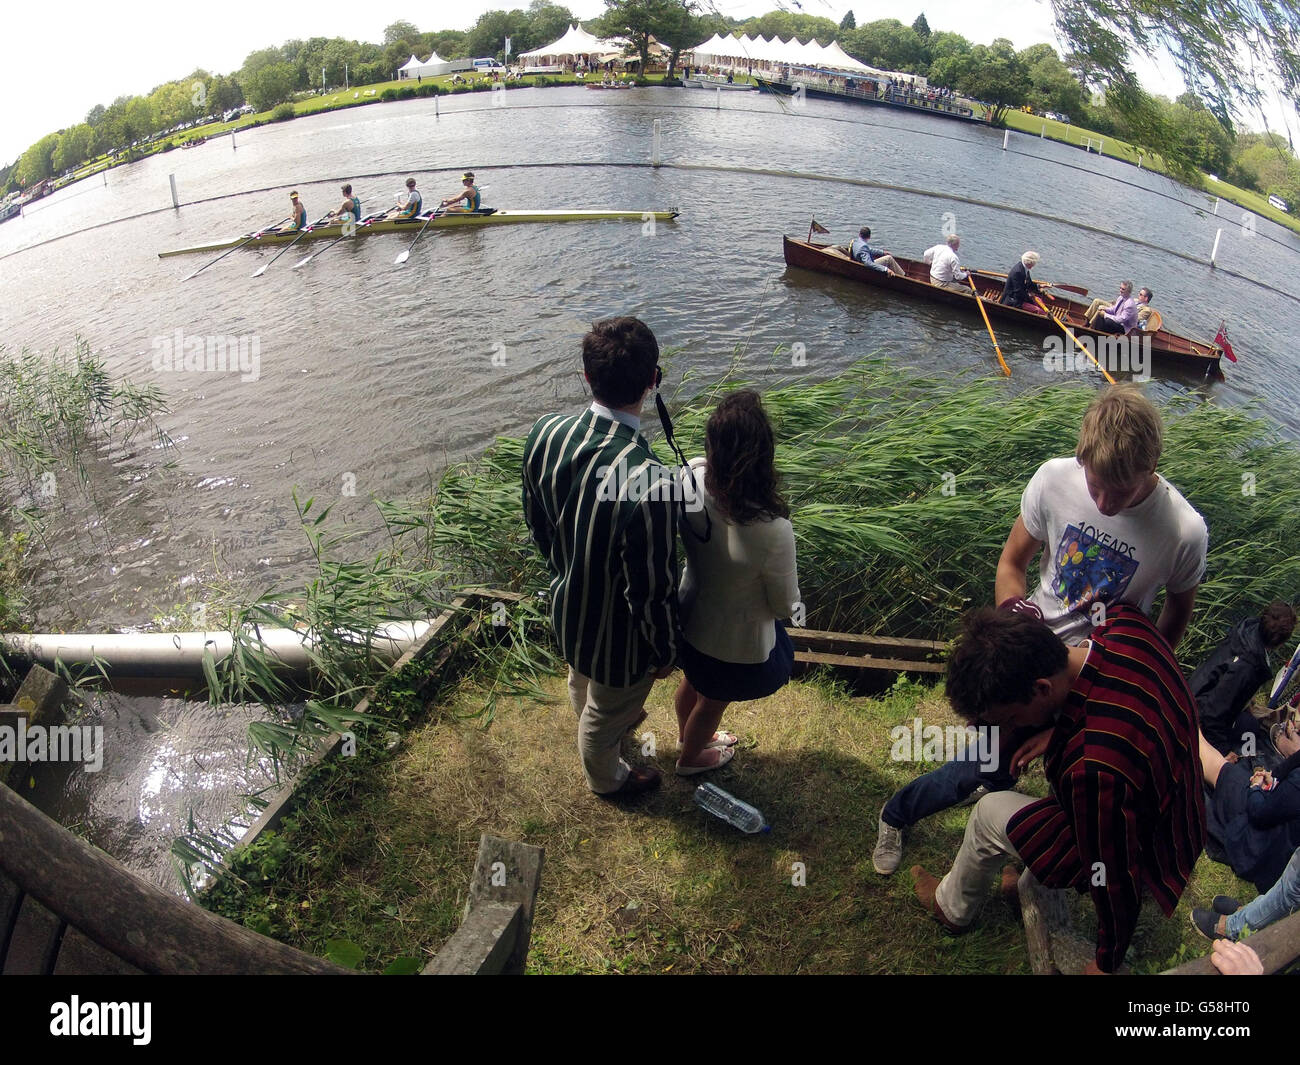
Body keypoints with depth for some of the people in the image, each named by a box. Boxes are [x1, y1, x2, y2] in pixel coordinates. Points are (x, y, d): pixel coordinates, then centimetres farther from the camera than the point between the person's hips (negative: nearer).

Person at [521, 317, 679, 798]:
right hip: (616, 635, -6)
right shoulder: (647, 481, -41)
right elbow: (651, 590, -29)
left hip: (565, 604, 6)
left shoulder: (545, 432, -20)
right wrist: (665, 651, -8)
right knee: (606, 711, 27)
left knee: (583, 686, 37)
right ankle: (607, 778, 59)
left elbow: (535, 520, -2)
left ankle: (605, 726, 70)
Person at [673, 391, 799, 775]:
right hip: (737, 645, -4)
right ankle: (691, 758, 60)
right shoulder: (772, 530, -40)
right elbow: (785, 606, -20)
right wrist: (792, 596, 1)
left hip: (689, 617, 5)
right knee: (713, 701, 29)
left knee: (692, 680, 36)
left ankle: (687, 733, 69)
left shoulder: (691, 479, -27)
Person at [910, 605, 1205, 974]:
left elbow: (1116, 878, -25)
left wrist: (1107, 962, -5)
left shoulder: (1093, 768, -40)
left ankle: (952, 908, 29)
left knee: (990, 814, 2)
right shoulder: (1126, 625, -20)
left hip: (1150, 868, -7)